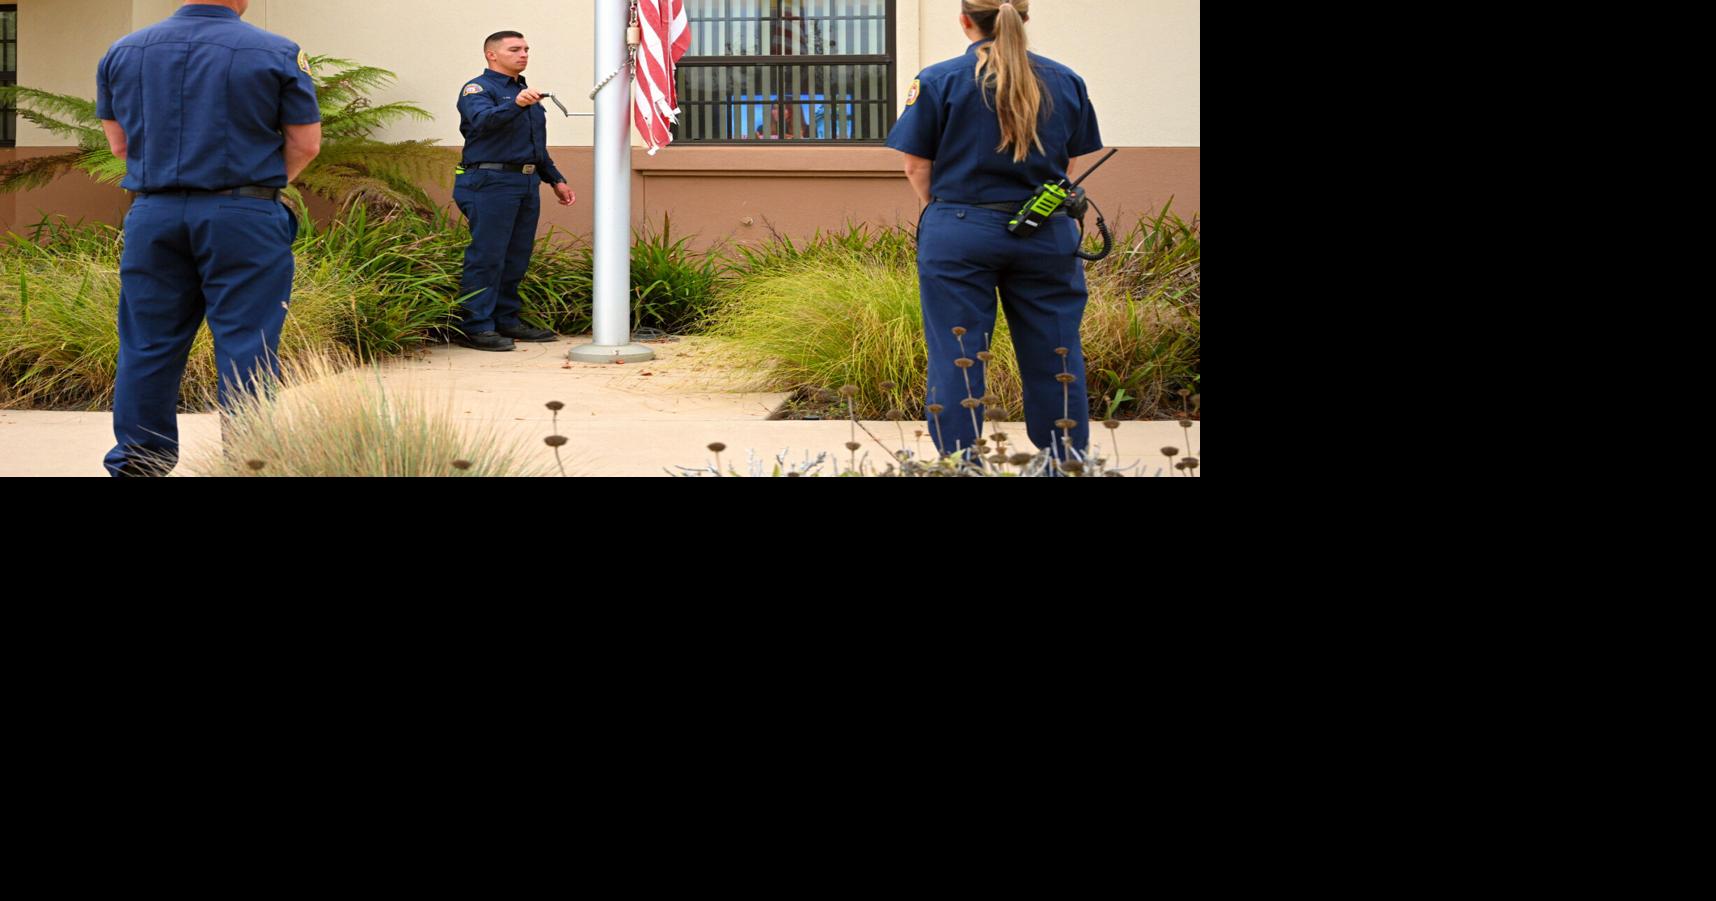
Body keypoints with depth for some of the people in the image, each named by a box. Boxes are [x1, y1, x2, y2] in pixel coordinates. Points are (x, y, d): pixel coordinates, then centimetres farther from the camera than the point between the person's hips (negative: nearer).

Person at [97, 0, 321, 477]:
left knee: (147, 346, 9)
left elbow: (118, 141, 14)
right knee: (246, 348, 0)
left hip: (153, 215, 4)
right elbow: (306, 144, -2)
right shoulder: (278, 54, -5)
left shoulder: (122, 52, 7)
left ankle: (135, 464, 13)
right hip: (244, 221, -3)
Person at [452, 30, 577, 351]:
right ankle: (477, 327, -9)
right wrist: (516, 104, -42)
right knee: (487, 256, -10)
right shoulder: (478, 89, -4)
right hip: (491, 183, -8)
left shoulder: (525, 92, 23)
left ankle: (508, 321, 18)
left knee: (517, 258, 10)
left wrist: (556, 180, 26)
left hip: (526, 184, 8)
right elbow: (483, 120, -27)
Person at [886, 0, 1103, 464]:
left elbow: (917, 165, -2)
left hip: (960, 236, -2)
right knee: (1054, 357, 10)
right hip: (1047, 237, 3)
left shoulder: (938, 81, -5)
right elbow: (1068, 164, 11)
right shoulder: (1066, 82, 4)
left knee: (955, 358, 3)